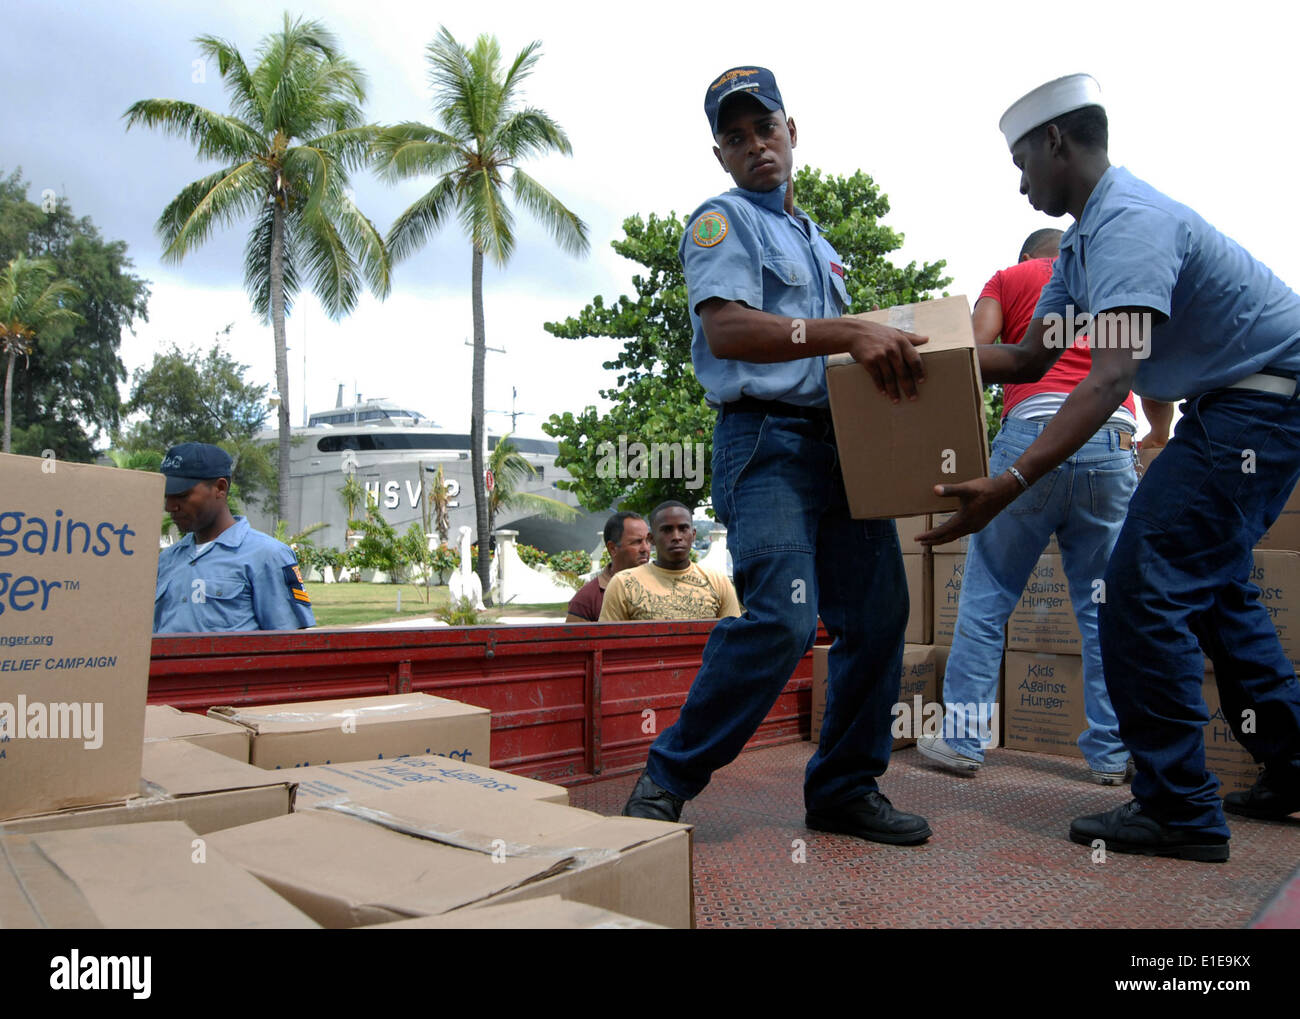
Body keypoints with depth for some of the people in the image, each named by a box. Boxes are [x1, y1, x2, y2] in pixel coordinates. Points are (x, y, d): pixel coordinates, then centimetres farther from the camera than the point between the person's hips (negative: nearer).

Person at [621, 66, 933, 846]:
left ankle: (847, 788, 16)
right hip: (768, 439, -8)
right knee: (782, 619, -21)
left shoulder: (819, 244, 28)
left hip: (842, 443, 8)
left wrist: (886, 347, 13)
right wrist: (849, 332, -24)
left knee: (878, 615, 2)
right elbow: (727, 329, -16)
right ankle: (667, 780, -5)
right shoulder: (724, 221, 3)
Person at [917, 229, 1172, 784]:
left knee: (985, 596, 3)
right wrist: (1157, 438, 39)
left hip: (1033, 434, -3)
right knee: (1106, 605, 8)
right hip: (1113, 441, 3)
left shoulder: (1009, 277, 20)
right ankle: (1111, 752, 11)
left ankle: (962, 738, 5)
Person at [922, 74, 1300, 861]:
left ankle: (1179, 810, -5)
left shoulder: (1127, 220, -22)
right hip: (1234, 404, 11)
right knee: (1213, 585, 19)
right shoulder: (1085, 238, 10)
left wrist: (1010, 486, -41)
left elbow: (1111, 376, -34)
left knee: (1143, 588, -14)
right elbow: (1029, 360, 9)